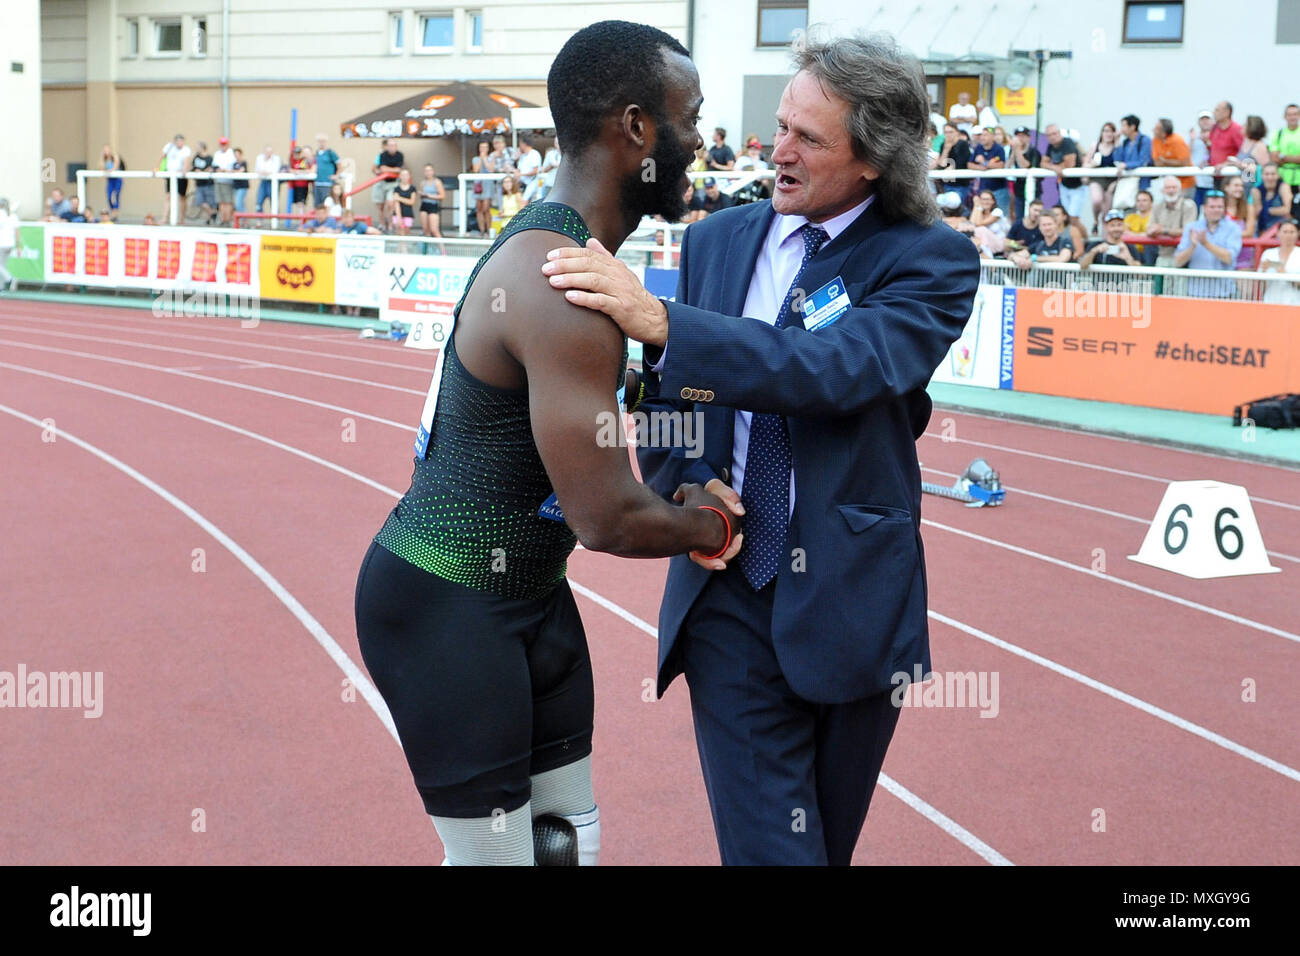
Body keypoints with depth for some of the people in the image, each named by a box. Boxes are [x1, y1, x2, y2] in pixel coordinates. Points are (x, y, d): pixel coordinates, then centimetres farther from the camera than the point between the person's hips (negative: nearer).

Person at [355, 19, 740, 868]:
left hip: (528, 592, 10)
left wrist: (674, 503, -1)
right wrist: (709, 526, -5)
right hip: (446, 607, -10)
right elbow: (607, 520, -25)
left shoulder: (551, 244, 6)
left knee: (568, 840, 16)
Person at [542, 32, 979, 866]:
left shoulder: (933, 260, -8)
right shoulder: (717, 240, 5)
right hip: (728, 591, 2)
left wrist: (658, 319, -33)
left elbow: (839, 368, -26)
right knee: (766, 843, -1)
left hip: (851, 600, -2)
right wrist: (690, 487, -8)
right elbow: (667, 393, 13)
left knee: (828, 840, 15)